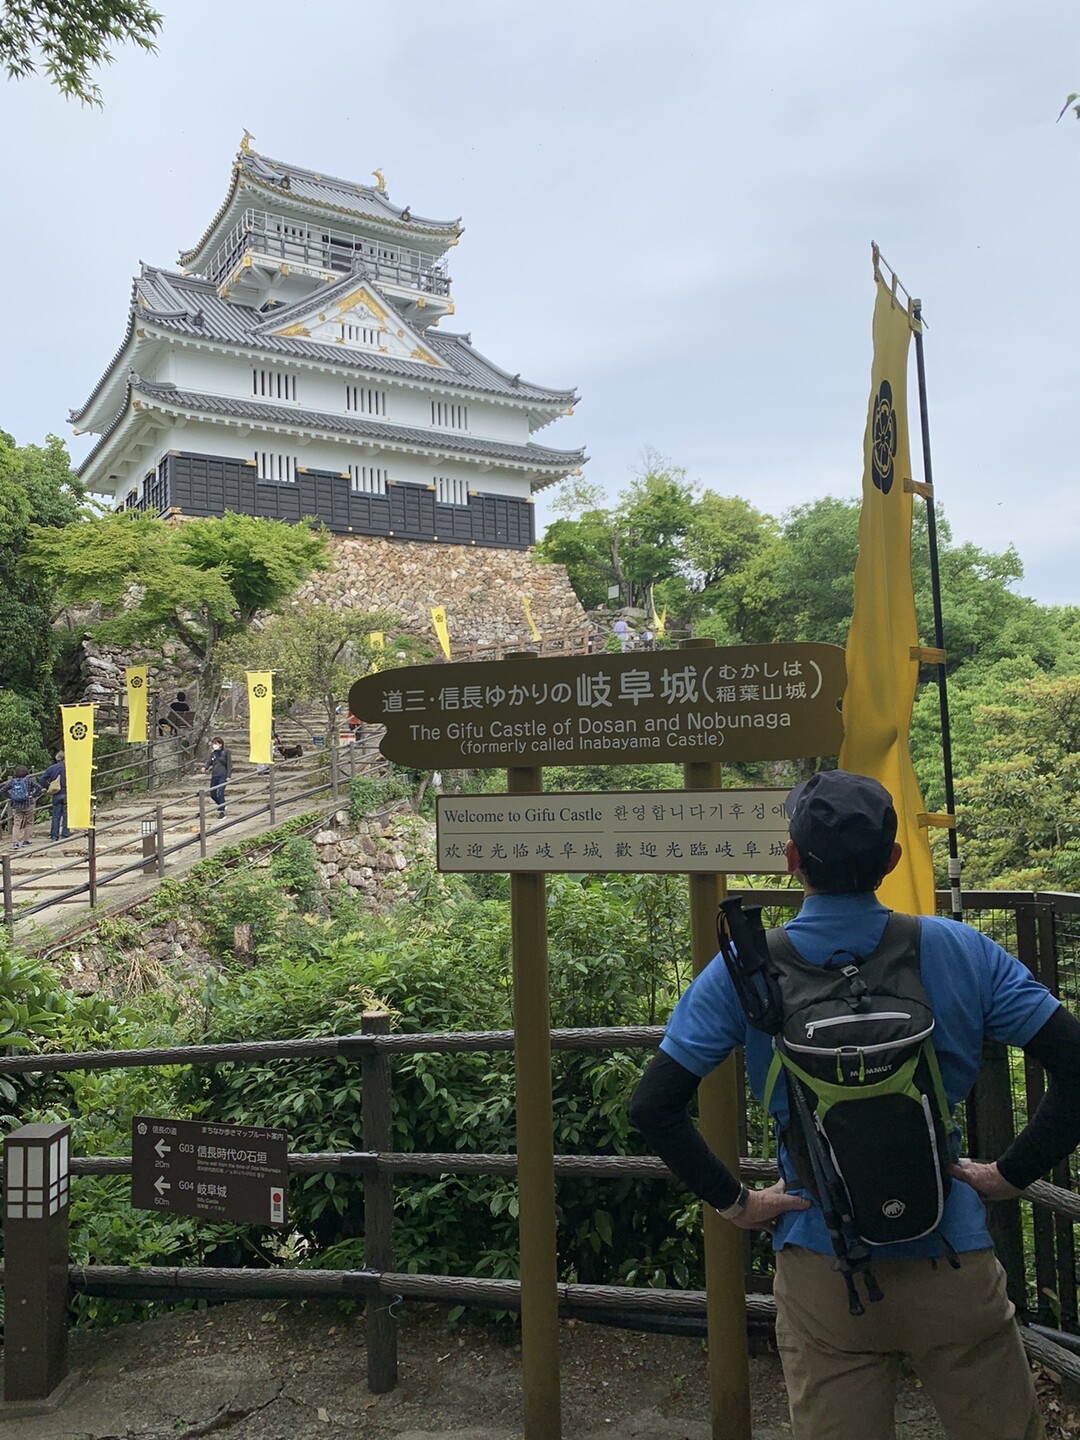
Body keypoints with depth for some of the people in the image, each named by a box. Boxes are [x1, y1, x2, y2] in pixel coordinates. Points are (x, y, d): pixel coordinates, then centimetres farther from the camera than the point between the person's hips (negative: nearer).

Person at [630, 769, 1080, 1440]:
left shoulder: (744, 970, -10)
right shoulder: (962, 951, -9)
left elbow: (653, 1106, -10)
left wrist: (734, 1201, -1)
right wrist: (1011, 1173, 0)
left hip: (821, 1271, 0)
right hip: (952, 1261, 1)